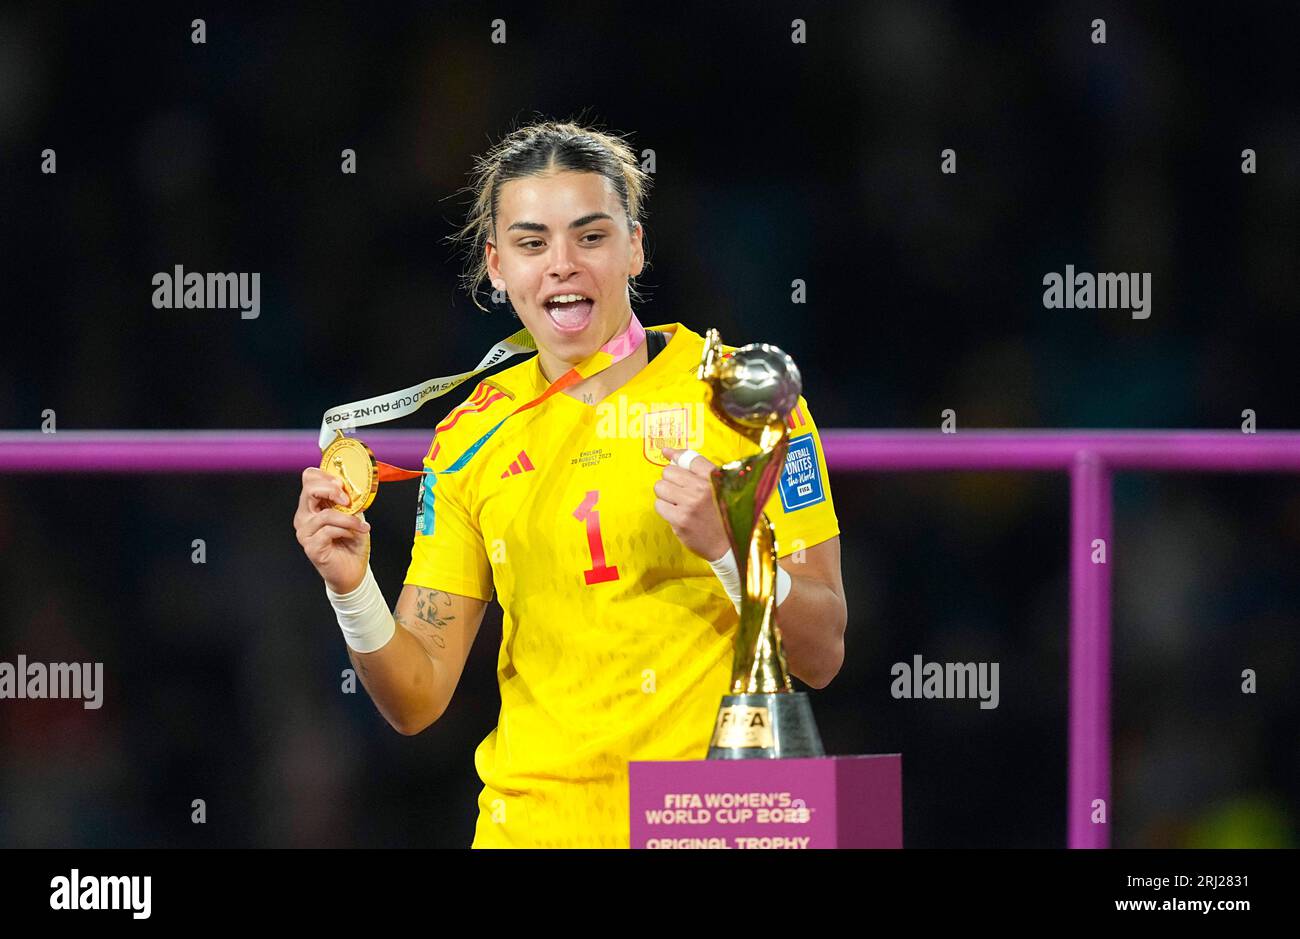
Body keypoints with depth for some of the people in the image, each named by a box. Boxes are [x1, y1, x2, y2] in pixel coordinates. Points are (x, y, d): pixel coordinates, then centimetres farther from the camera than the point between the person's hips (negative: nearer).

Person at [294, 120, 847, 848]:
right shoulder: (472, 435, 4)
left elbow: (821, 656, -7)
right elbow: (418, 699, 3)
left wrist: (723, 545, -22)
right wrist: (352, 589, -14)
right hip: (533, 822, 3)